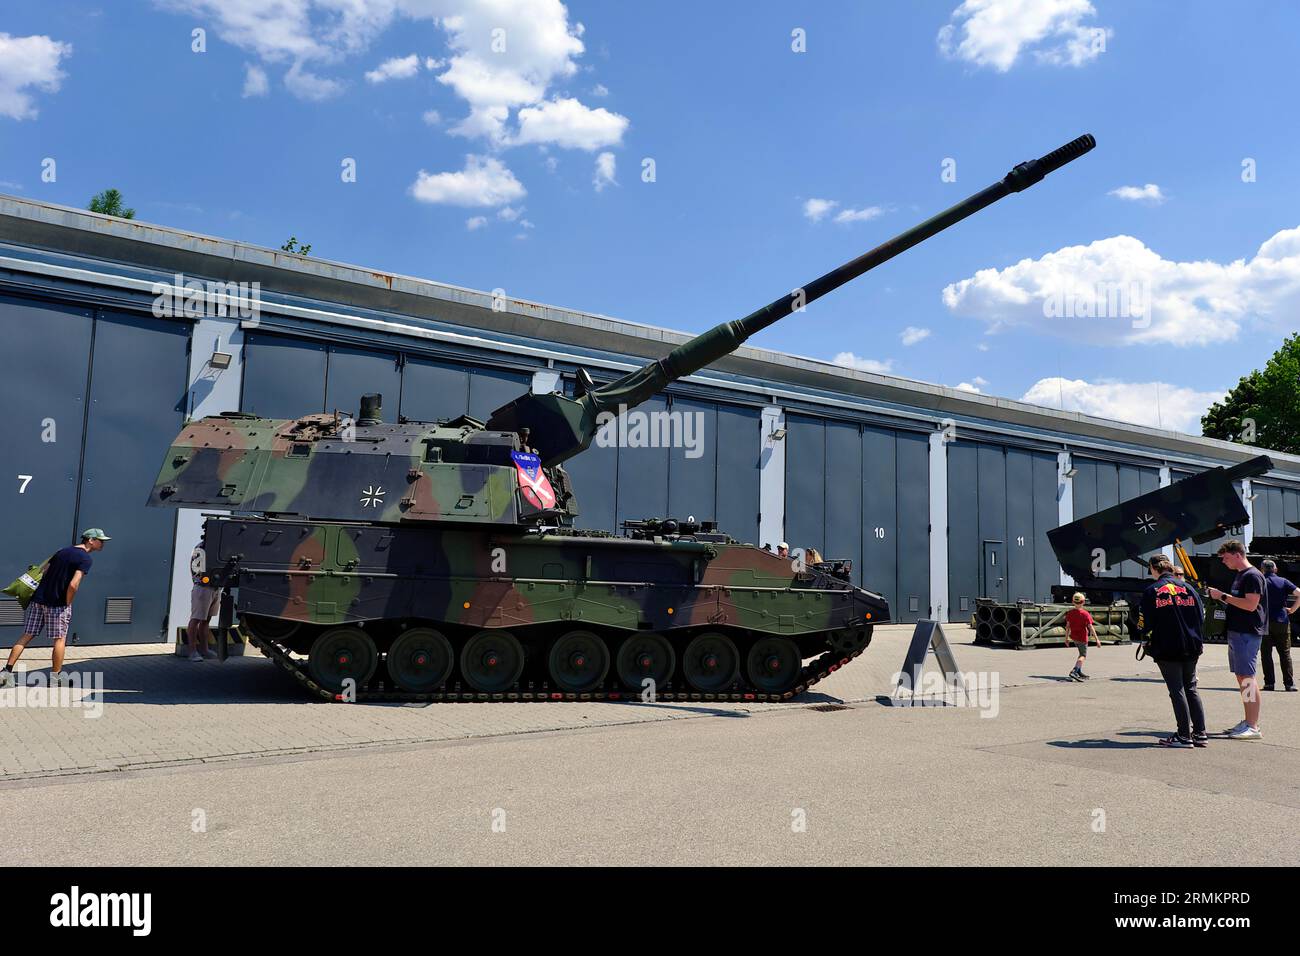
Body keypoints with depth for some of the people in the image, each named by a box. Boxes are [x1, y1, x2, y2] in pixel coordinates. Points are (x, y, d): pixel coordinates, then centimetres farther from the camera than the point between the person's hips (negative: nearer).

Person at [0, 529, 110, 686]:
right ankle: (55, 677, 11)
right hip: (57, 604, -6)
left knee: (26, 636, 10)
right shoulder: (86, 558, -10)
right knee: (60, 639, 5)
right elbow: (73, 585, -20)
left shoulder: (62, 551, 15)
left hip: (38, 599, 7)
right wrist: (67, 604, -7)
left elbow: (44, 574, 16)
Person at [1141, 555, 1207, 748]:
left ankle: (1184, 735, 2)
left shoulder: (1151, 591, -7)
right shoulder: (1188, 588, 6)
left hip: (1166, 648, -5)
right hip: (1191, 647, 5)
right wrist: (1198, 640, 18)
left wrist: (1146, 636, 11)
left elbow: (1146, 623, -8)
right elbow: (1201, 615, 6)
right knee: (1191, 688, 14)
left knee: (1177, 690, 0)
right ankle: (1200, 734, 14)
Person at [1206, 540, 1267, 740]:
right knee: (1242, 677, 13)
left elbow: (1251, 605, -22)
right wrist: (1220, 598, 10)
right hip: (1236, 632, 10)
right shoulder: (1239, 575, 18)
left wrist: (1223, 596, -17)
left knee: (1247, 677, -10)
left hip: (1248, 634, -10)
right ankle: (1248, 722, 19)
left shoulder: (1252, 576, -13)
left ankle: (1253, 727, -8)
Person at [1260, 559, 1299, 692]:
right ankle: (1289, 683, 5)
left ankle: (1269, 683, 0)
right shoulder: (1283, 581, 4)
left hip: (1265, 622, -2)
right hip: (1282, 622, 2)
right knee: (1285, 653, 8)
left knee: (1266, 654, 3)